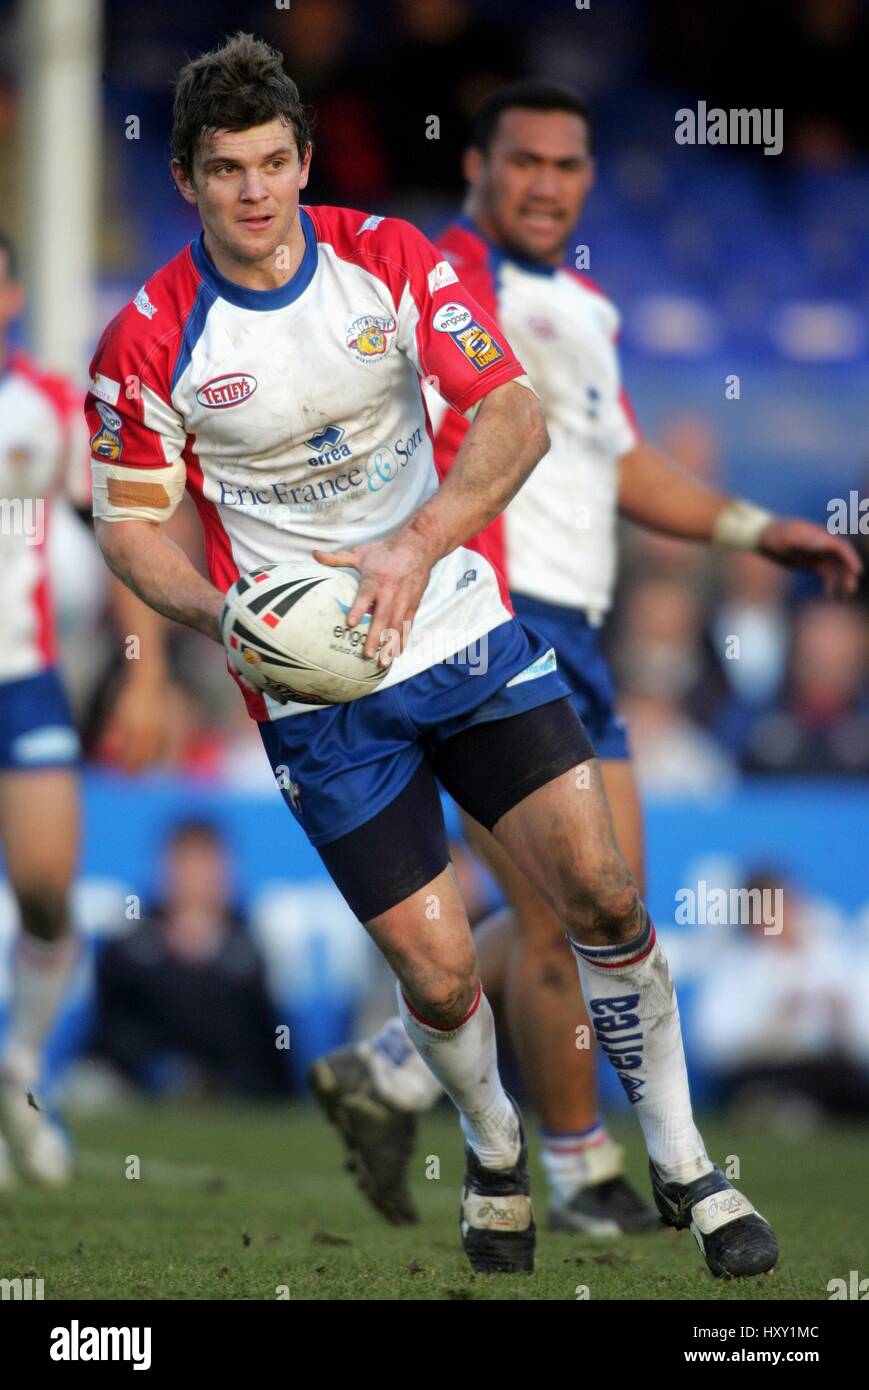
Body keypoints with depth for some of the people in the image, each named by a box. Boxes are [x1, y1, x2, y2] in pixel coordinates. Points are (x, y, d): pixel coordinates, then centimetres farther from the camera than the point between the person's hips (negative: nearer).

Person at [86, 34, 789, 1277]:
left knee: (600, 892, -8)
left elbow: (514, 416, -11)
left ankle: (681, 1163, 9)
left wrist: (417, 545, -27)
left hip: (465, 628, 2)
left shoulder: (388, 257, -6)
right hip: (315, 689, -2)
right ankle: (495, 1151, 27)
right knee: (437, 974, -5)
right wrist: (221, 613, -21)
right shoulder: (150, 340, -10)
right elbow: (130, 522, -1)